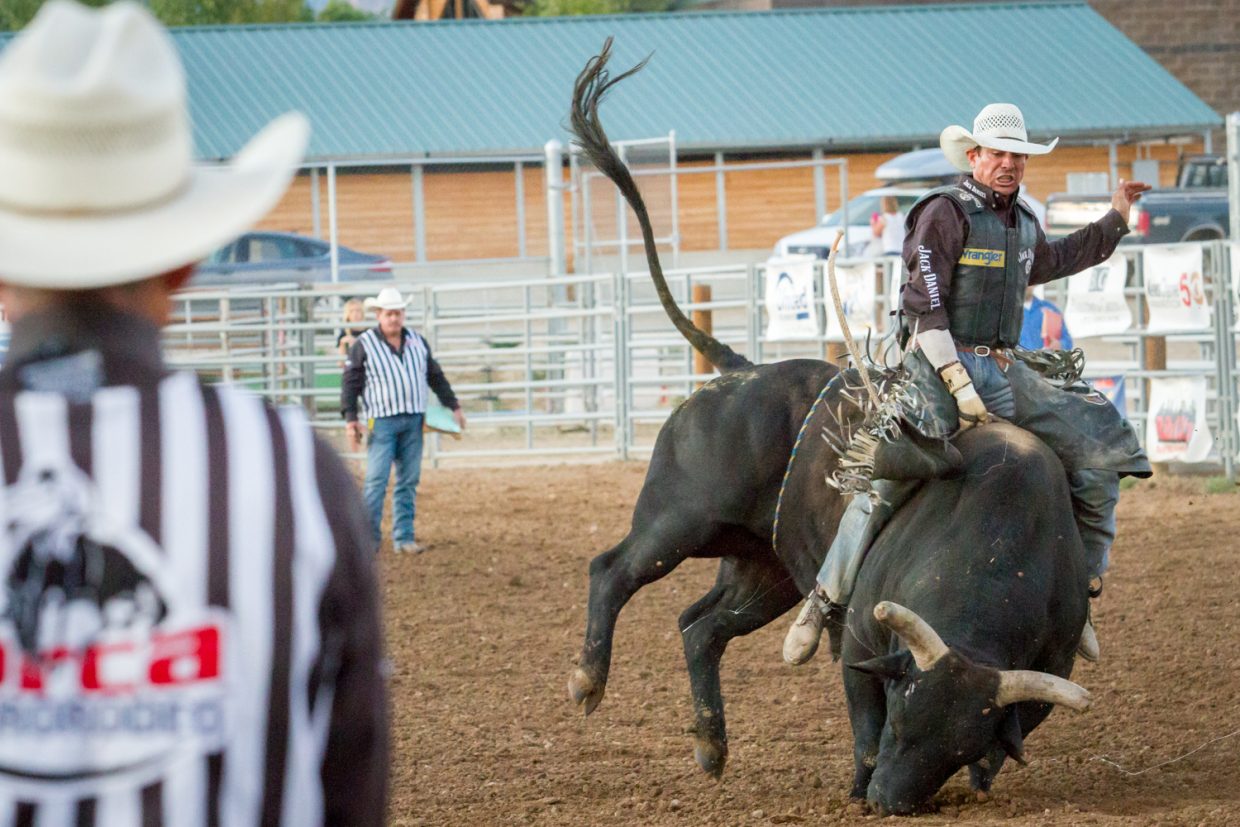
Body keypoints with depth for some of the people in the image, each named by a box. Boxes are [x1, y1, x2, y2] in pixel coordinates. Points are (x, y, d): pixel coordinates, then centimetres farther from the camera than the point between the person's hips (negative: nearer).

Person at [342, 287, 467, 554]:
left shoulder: (417, 341, 11)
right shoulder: (363, 345, -3)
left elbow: (436, 377, 19)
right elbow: (350, 384, -3)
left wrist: (453, 406, 17)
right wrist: (350, 419, -11)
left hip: (413, 421, 5)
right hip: (381, 421, -5)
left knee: (409, 482, 6)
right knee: (376, 481, -9)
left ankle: (403, 538, 10)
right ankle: (369, 539, -6)